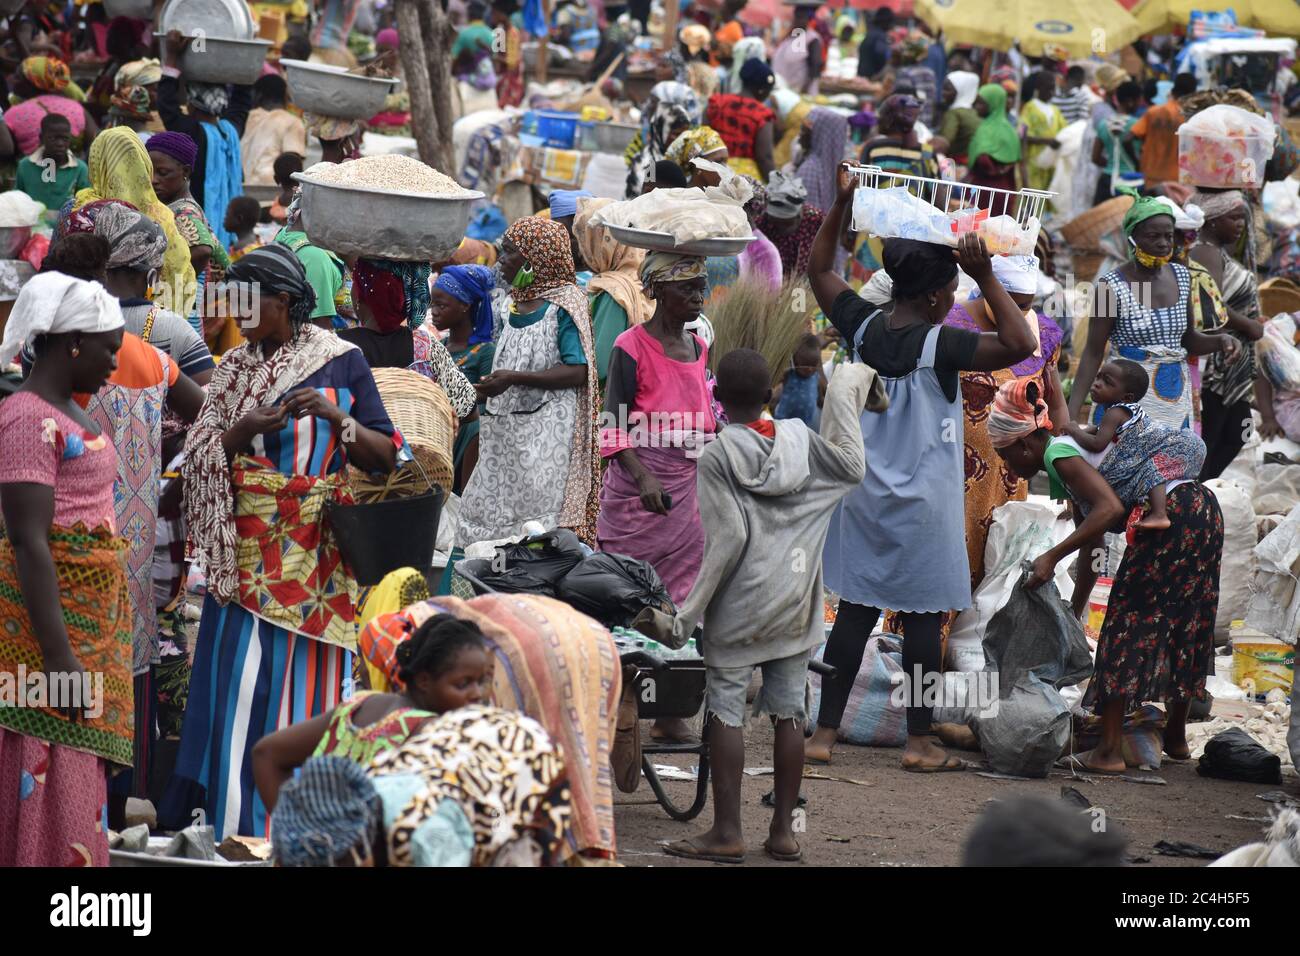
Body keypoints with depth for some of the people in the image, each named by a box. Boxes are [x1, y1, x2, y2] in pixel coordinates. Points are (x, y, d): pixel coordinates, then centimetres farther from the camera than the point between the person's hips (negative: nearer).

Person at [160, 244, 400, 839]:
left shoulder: (341, 361, 0)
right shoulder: (234, 369, 11)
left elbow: (387, 456, -2)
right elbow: (201, 456, 4)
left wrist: (335, 416, -18)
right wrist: (244, 430, -14)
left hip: (316, 554, -3)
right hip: (246, 554, 3)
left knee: (303, 680, -2)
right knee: (239, 679, -1)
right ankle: (235, 819, 5)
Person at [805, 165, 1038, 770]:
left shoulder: (863, 328, 0)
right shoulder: (940, 345, -16)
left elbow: (820, 271, 15)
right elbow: (1020, 343, -22)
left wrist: (841, 205, 13)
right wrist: (987, 278, -19)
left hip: (864, 499, 5)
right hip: (923, 506, -5)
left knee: (854, 613, 9)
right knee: (923, 620, 4)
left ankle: (824, 734, 8)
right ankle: (919, 743, 9)